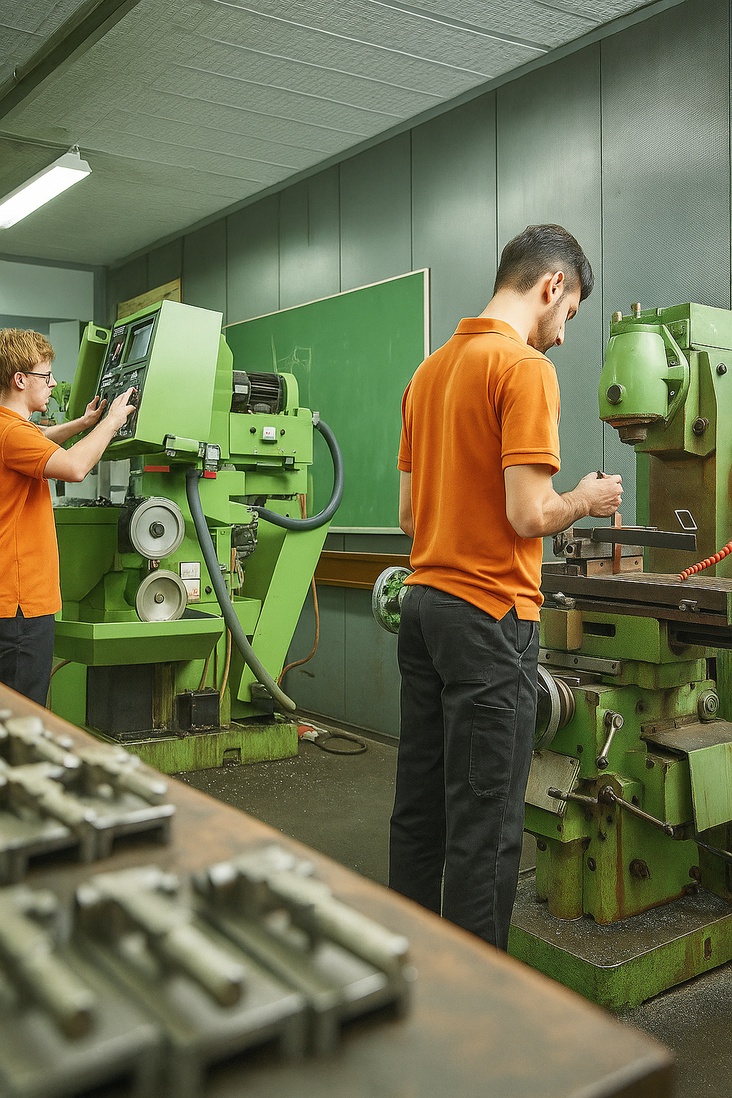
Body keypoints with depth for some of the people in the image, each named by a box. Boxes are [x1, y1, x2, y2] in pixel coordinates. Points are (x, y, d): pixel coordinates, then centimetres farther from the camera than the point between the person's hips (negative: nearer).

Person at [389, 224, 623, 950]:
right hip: (489, 617, -8)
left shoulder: (429, 371, 14)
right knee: (484, 823, 1)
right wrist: (587, 499, 0)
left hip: (423, 600, 8)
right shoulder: (526, 368, -11)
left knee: (418, 803, 16)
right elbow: (528, 514, -18)